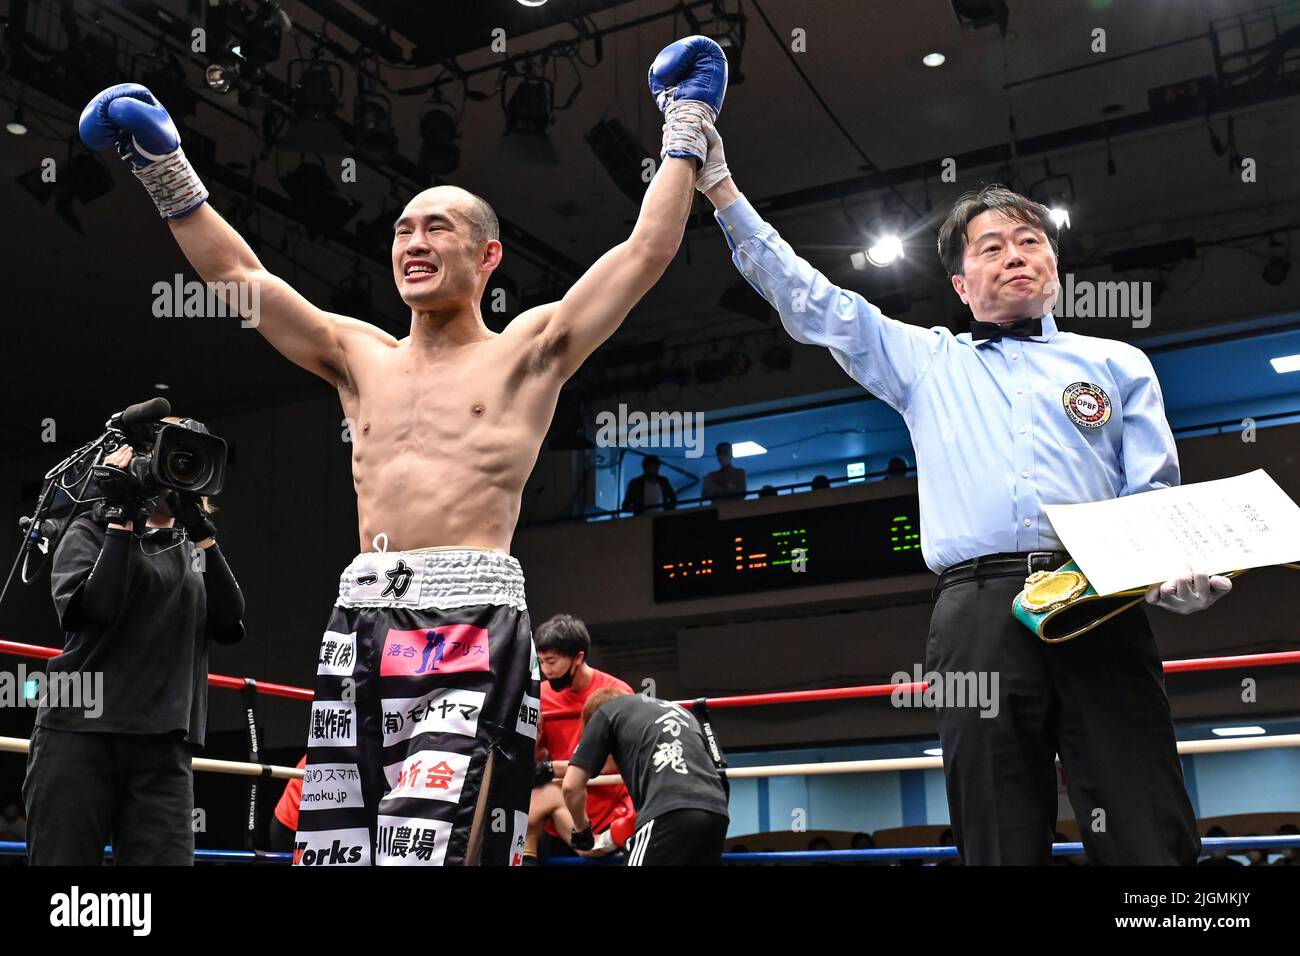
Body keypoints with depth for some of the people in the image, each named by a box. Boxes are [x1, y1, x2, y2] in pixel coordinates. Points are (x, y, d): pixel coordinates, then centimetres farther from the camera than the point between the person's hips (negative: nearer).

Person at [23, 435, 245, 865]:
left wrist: (202, 533, -2)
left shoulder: (194, 550, 18)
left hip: (164, 745, 3)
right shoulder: (93, 530, 7)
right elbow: (92, 609, -13)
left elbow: (229, 627, 1)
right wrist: (123, 520, -7)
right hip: (80, 731, -3)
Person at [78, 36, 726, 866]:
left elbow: (649, 249, 5)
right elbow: (242, 280, 22)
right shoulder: (359, 357, 20)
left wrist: (686, 131, 11)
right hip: (362, 617, 5)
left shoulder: (529, 350, 8)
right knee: (334, 844, 2)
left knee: (433, 844, -20)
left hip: (475, 621, -5)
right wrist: (167, 172, 20)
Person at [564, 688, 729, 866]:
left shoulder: (607, 712, 19)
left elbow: (572, 785, 14)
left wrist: (581, 829, 34)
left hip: (669, 814, -6)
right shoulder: (678, 710, 36)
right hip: (716, 812, 6)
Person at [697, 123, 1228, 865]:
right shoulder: (926, 362, 25)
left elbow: (1156, 496, 15)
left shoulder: (1116, 363, 23)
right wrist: (721, 188, 21)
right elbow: (807, 301, 23)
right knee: (1003, 844, -1)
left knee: (1148, 840, -8)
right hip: (979, 613, 0)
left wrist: (1175, 570, -8)